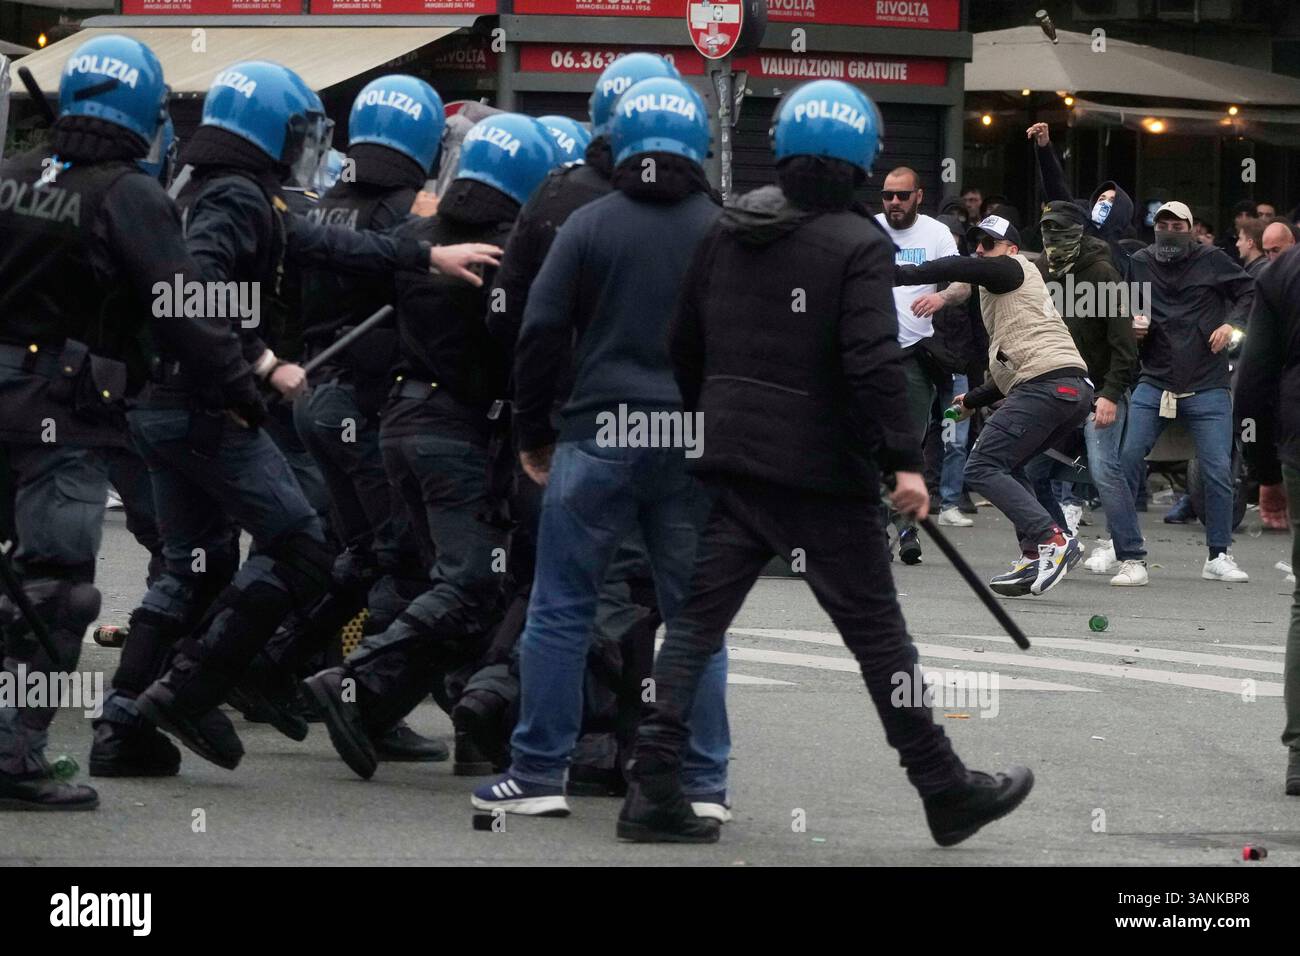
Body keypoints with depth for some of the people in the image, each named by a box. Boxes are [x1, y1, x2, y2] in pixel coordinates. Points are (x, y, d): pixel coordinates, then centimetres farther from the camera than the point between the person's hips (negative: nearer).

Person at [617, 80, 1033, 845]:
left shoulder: (727, 235, 9)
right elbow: (874, 362, -21)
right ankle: (946, 791, 11)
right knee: (878, 632, 3)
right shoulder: (858, 246, -11)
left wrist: (701, 428, 24)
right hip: (825, 471, -5)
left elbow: (685, 346, 14)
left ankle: (655, 789, -4)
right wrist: (905, 460, -20)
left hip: (735, 463, 5)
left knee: (696, 621, 5)